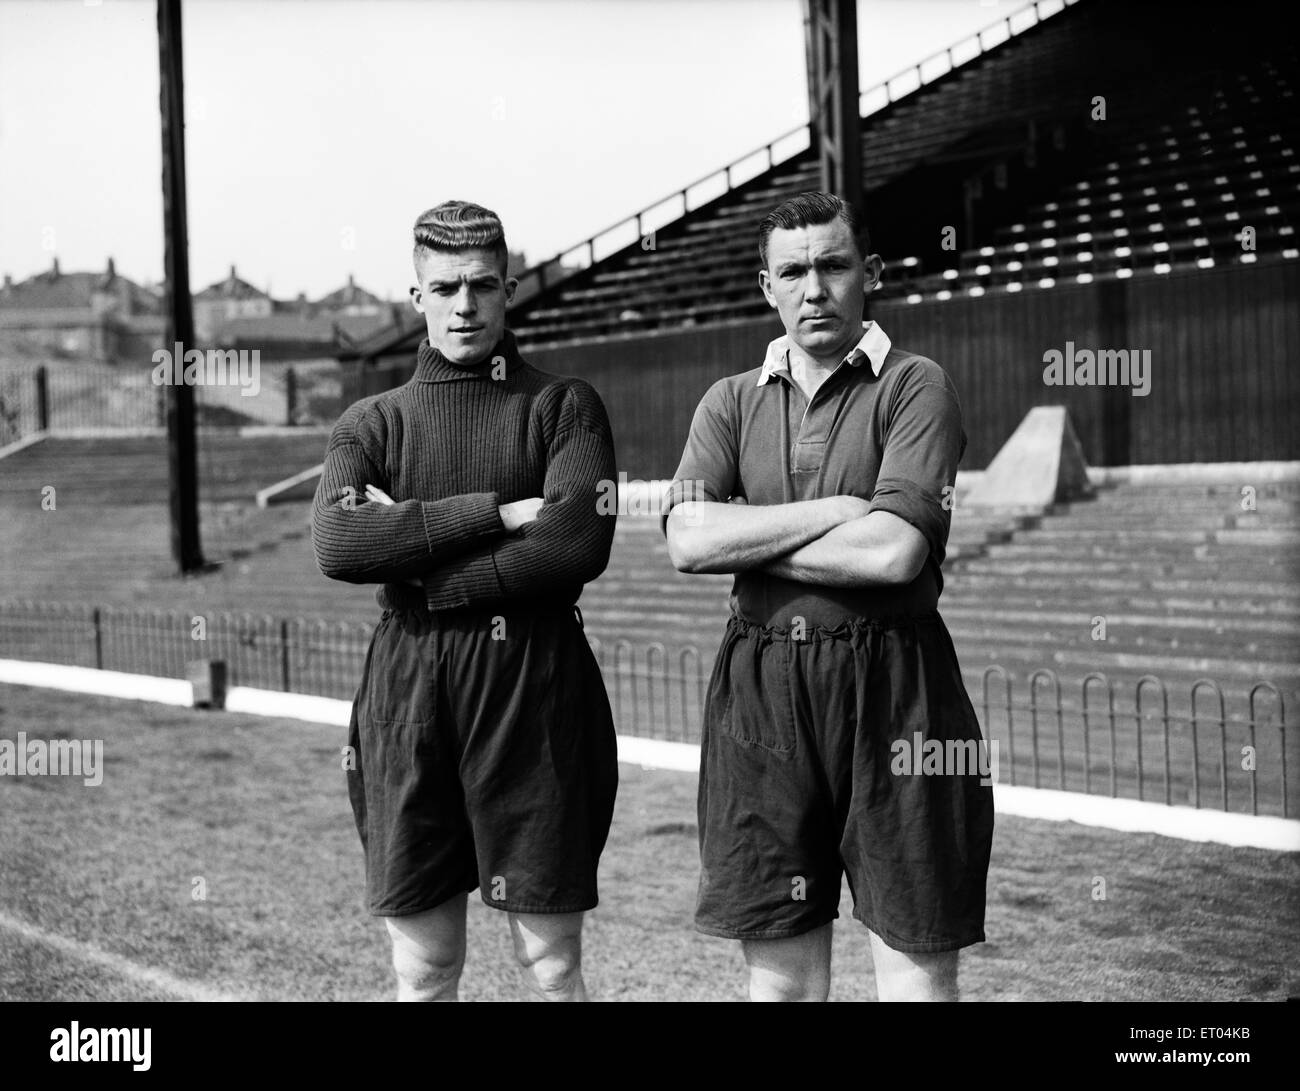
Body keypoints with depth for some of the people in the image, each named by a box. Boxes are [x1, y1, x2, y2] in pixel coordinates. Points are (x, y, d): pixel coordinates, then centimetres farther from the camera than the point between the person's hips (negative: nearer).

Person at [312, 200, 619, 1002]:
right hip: (407, 694, 2)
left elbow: (579, 543, -12)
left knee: (551, 963, 4)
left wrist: (412, 560, -9)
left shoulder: (564, 407, 5)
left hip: (535, 689, -2)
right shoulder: (372, 423, 10)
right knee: (423, 970, 8)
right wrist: (497, 511, -14)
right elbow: (337, 546, -9)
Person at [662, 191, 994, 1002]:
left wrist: (744, 540, -5)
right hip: (759, 686, 3)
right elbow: (688, 540, -4)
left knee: (918, 963, 2)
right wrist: (837, 511, -10)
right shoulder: (731, 403, 12)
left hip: (891, 684, -3)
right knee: (779, 970, 9)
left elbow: (895, 551, -14)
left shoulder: (915, 388, -1)